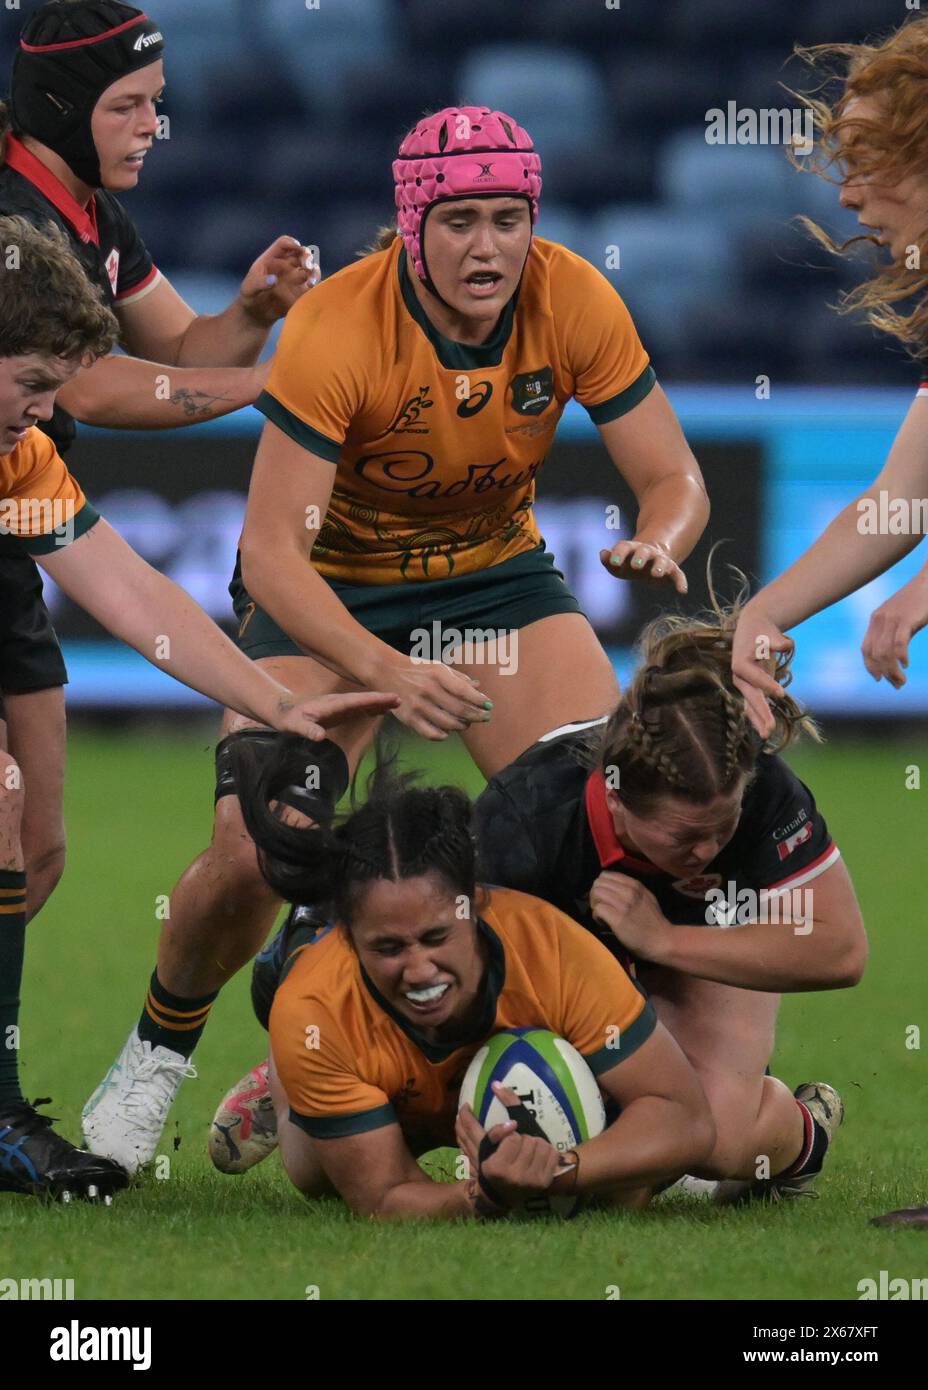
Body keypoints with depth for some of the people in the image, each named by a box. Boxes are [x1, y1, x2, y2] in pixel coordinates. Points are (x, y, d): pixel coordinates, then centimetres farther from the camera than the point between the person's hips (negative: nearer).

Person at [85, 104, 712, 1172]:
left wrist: (658, 543, -37)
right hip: (326, 593, -3)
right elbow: (270, 550, -32)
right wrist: (384, 671, -48)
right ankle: (156, 1054, 12)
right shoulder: (333, 328, -30)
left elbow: (674, 478, -12)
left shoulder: (574, 303, -20)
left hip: (496, 576, 3)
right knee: (251, 853, -18)